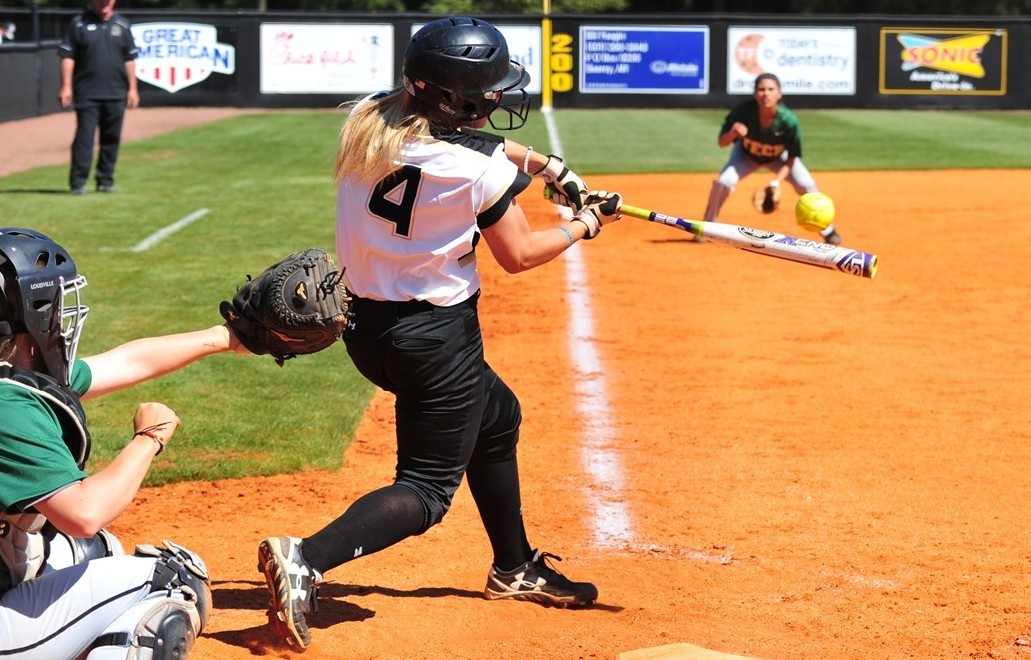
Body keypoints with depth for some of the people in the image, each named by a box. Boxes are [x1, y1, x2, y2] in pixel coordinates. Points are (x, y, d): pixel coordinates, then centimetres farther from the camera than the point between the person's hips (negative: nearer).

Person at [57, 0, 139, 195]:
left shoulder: (122, 25, 9)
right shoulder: (79, 24, 1)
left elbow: (129, 59, 12)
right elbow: (67, 56, -1)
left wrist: (132, 89, 7)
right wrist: (66, 86, -8)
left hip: (116, 93, 3)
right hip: (87, 94, -3)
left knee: (111, 139, 6)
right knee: (84, 137, -8)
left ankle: (105, 180, 16)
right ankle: (78, 183, -6)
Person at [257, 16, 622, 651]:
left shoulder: (368, 121, -2)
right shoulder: (480, 167, -21)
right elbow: (518, 254, -6)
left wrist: (550, 167, 13)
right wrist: (586, 224, 9)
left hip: (367, 323, 8)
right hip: (436, 338, -8)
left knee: (496, 414, 27)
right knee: (427, 488, 2)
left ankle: (515, 567, 40)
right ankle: (306, 559, -20)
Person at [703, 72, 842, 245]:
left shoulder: (788, 120, -35)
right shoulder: (743, 111, -34)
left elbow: (792, 158, -22)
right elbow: (722, 142, -27)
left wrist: (776, 181, -34)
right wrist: (733, 133, -49)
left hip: (778, 157, 0)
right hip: (746, 155, 0)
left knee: (806, 184, -17)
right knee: (723, 182, -23)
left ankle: (827, 230, 5)